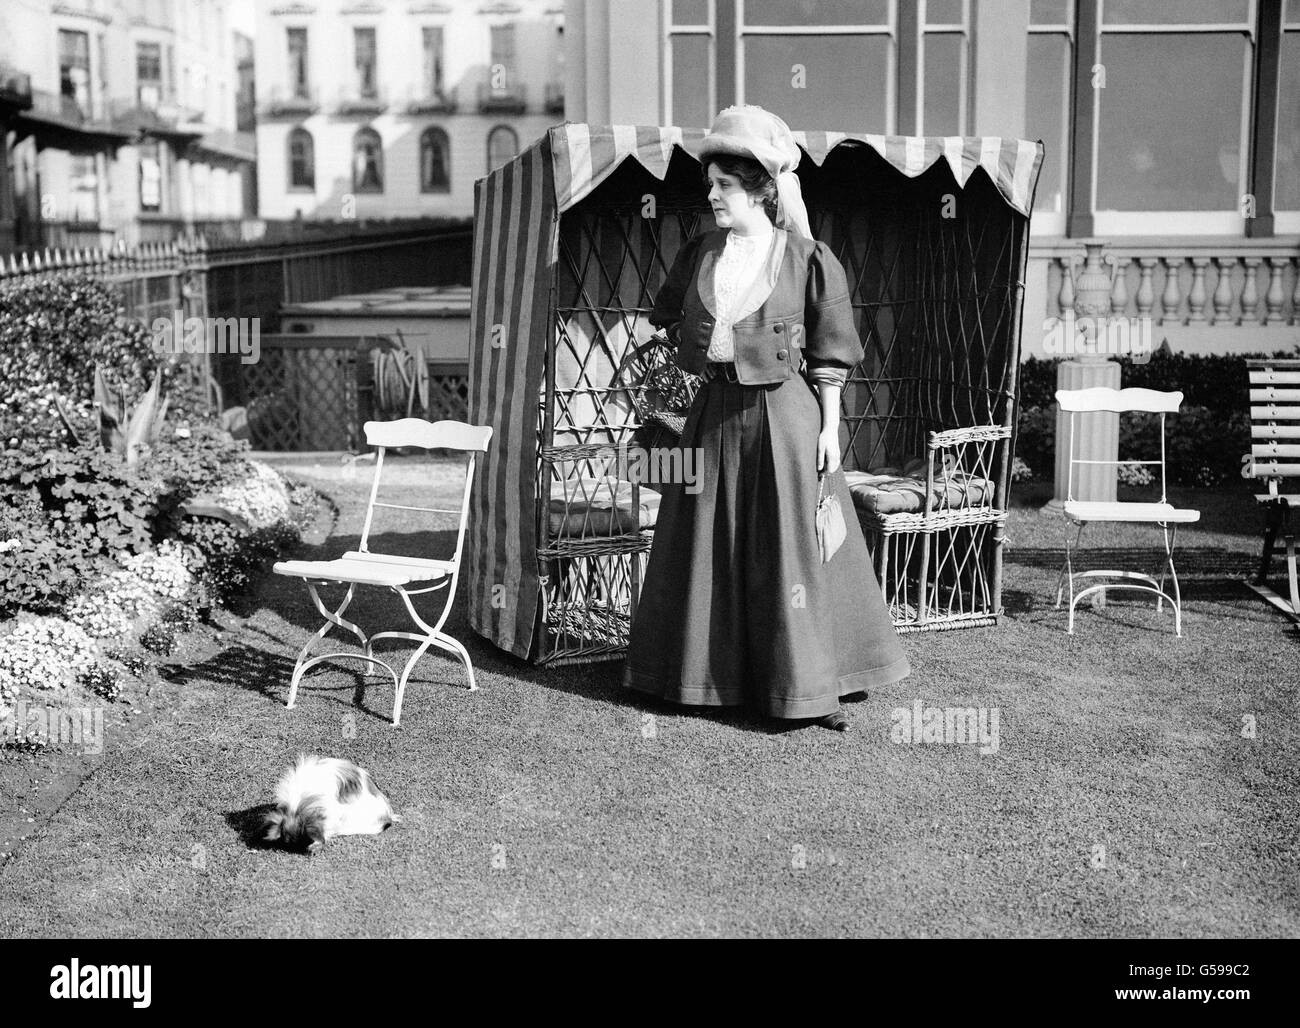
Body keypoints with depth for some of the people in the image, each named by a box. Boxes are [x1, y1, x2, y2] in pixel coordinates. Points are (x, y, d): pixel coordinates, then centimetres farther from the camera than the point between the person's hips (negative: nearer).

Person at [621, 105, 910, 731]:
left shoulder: (807, 259, -6)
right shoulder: (698, 255, 6)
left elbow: (830, 357, -4)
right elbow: (666, 320, 22)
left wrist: (829, 427, -7)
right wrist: (704, 363, 11)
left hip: (783, 417, -5)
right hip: (715, 416, 5)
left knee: (791, 546, -2)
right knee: (711, 545, 9)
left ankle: (811, 688, 6)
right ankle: (714, 674, 23)